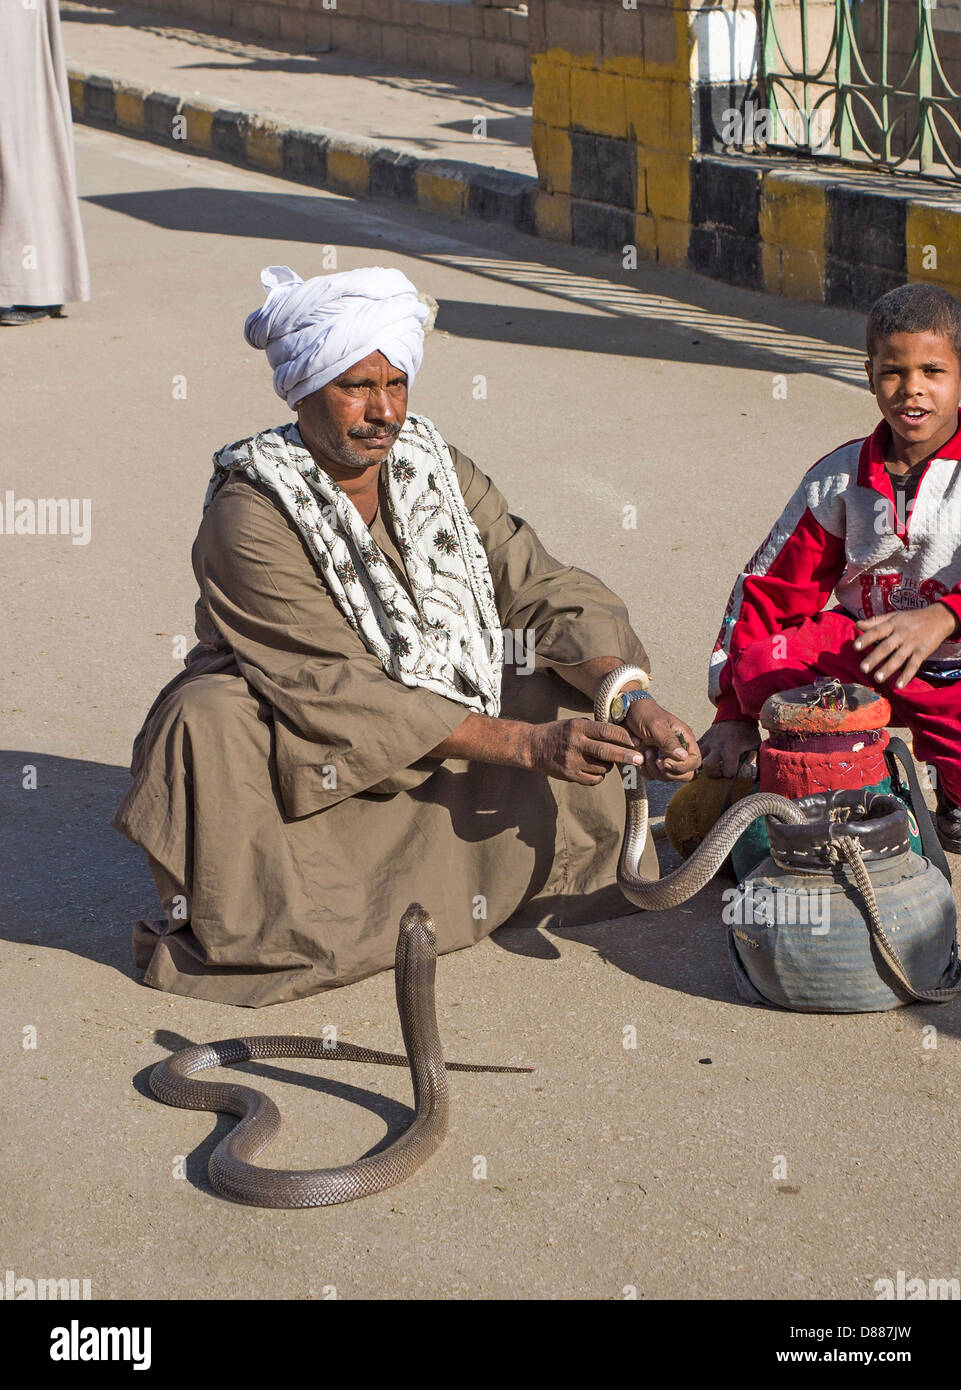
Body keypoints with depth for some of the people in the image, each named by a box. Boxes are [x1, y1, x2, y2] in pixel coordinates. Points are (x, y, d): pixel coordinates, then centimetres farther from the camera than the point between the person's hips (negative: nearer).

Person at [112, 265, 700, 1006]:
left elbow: (545, 591, -9)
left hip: (447, 746, 5)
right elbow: (341, 695, -27)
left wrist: (632, 702, -28)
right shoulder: (251, 518, -21)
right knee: (210, 717, -34)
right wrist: (525, 743, -33)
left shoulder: (438, 467, -2)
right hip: (312, 765, -4)